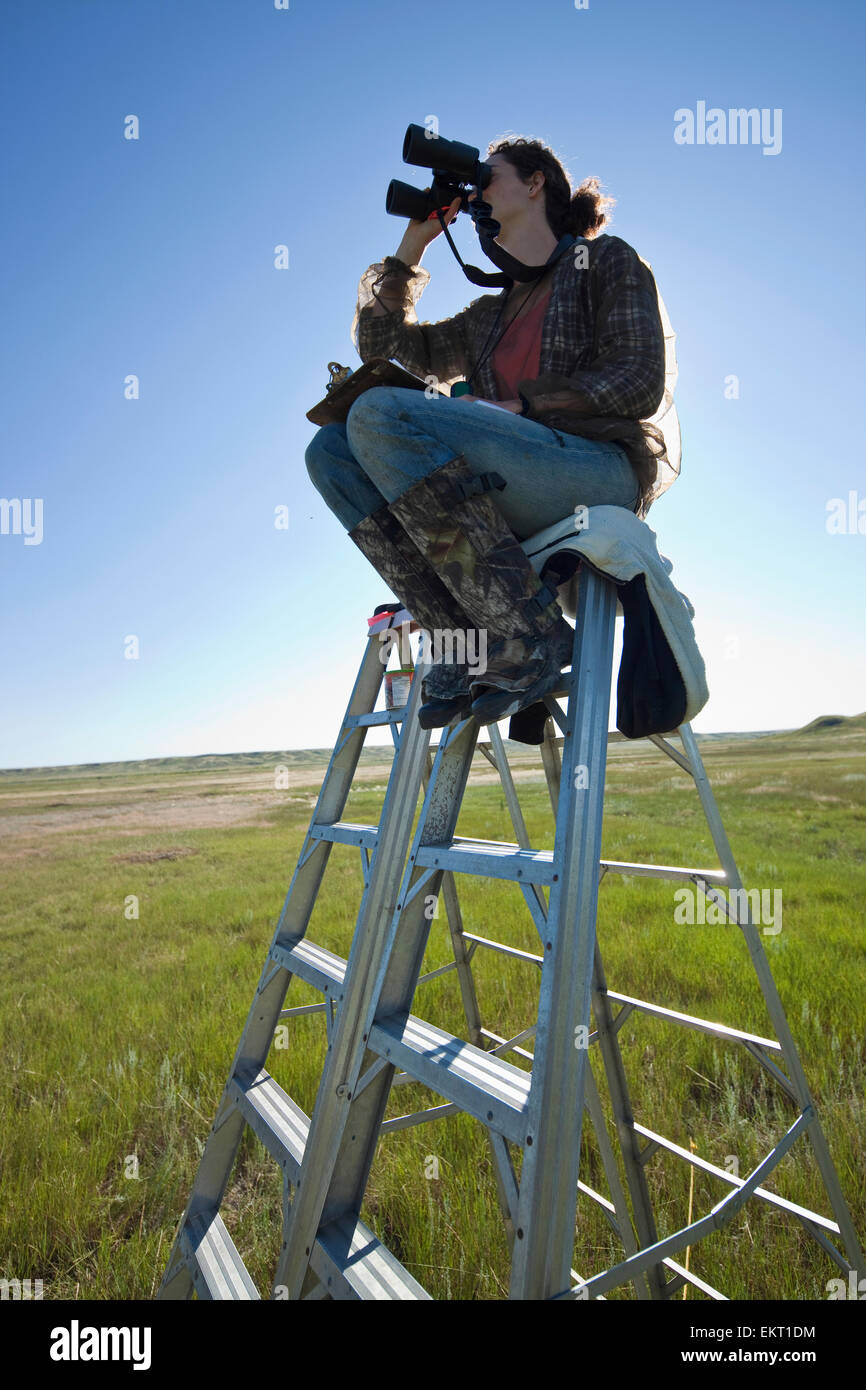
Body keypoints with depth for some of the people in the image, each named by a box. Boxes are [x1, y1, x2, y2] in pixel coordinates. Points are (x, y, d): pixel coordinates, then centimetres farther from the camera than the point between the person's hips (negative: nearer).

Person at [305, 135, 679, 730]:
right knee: (331, 449, -5)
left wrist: (517, 406, -9)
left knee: (382, 412, -23)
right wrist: (412, 245, 26)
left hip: (602, 473, -6)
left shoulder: (606, 259, 14)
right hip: (514, 500, 6)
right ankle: (463, 636, -20)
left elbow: (640, 383, -2)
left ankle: (531, 633, -24)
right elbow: (383, 348, 32)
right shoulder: (492, 313, 30)